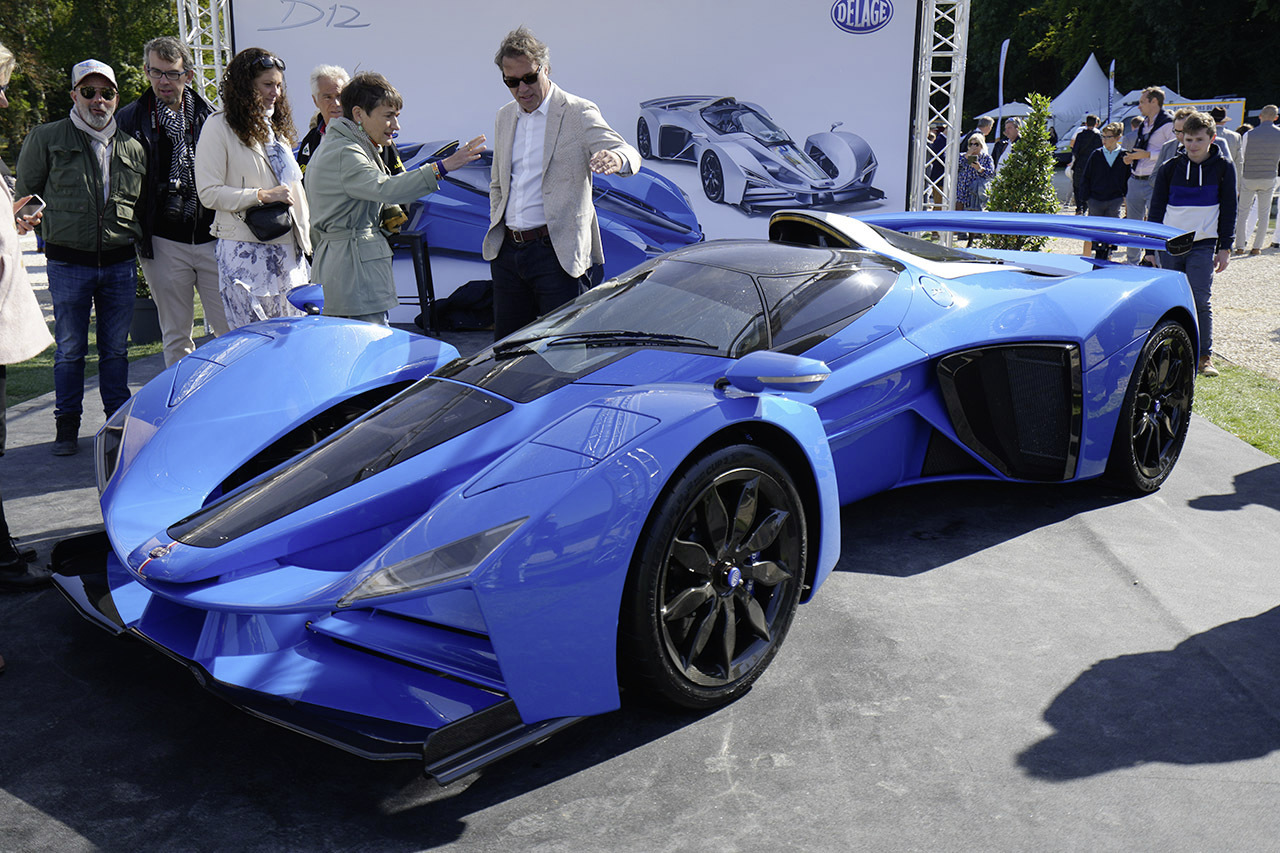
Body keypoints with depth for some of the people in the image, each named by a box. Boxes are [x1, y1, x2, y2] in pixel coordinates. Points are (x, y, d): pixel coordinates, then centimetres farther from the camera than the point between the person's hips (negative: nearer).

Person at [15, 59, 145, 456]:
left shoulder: (132, 148, 11)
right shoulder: (47, 138, 3)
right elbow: (25, 193, 10)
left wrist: (139, 245, 10)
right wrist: (36, 216, -5)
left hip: (120, 263, 2)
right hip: (68, 263, -2)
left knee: (116, 348, 9)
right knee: (70, 348, 3)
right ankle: (67, 426, 15)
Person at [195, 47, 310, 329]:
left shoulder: (276, 126, 18)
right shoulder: (219, 126, -4)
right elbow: (208, 193, -10)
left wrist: (306, 232, 16)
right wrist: (262, 195, -16)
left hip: (287, 246, 7)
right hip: (244, 250, -7)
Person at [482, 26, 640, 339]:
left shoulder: (579, 112, -5)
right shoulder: (504, 117, 15)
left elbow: (629, 154, -19)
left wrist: (616, 159, -43)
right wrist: (497, 227, 12)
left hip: (557, 251, -6)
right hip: (506, 250, 6)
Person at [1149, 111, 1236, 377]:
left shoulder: (1223, 168, 3)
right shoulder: (1170, 168, 5)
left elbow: (1228, 211, 6)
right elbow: (1156, 208, 8)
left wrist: (1225, 248, 0)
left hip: (1203, 245, -1)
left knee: (1200, 302, -7)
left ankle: (1205, 356, 1)